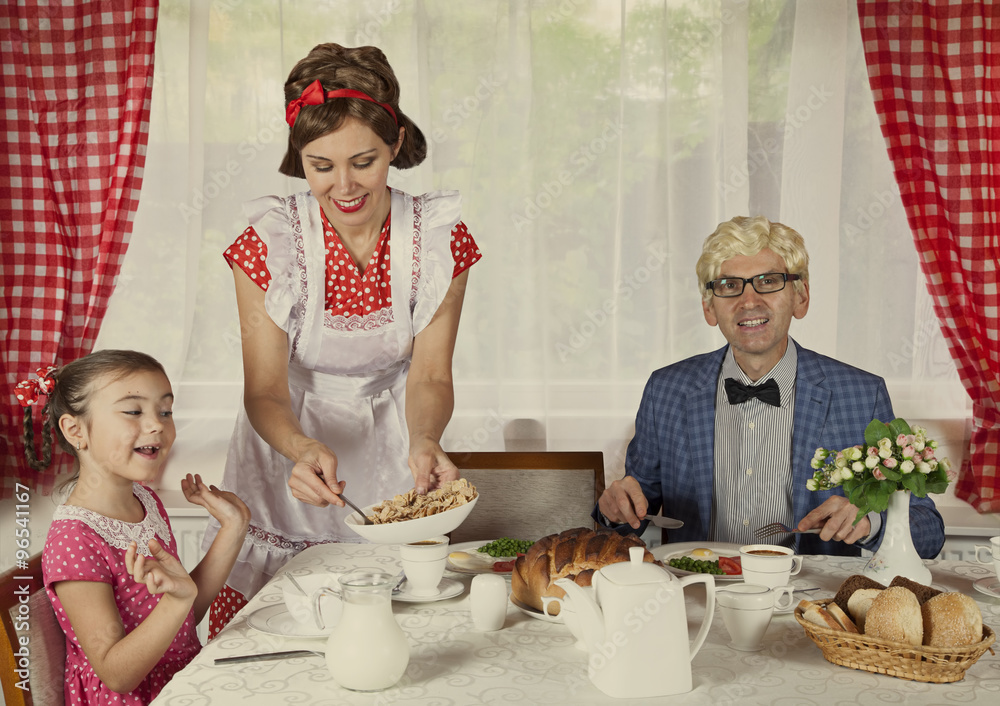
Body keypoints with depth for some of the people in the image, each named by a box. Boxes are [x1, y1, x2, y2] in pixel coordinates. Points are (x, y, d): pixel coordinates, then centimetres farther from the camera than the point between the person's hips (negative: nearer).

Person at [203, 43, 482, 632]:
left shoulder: (440, 240, -11)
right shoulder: (271, 242, -15)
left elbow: (430, 375, -10)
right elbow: (266, 390, -17)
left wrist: (424, 440, -32)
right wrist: (301, 449, -38)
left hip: (389, 466, 1)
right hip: (290, 452, -1)